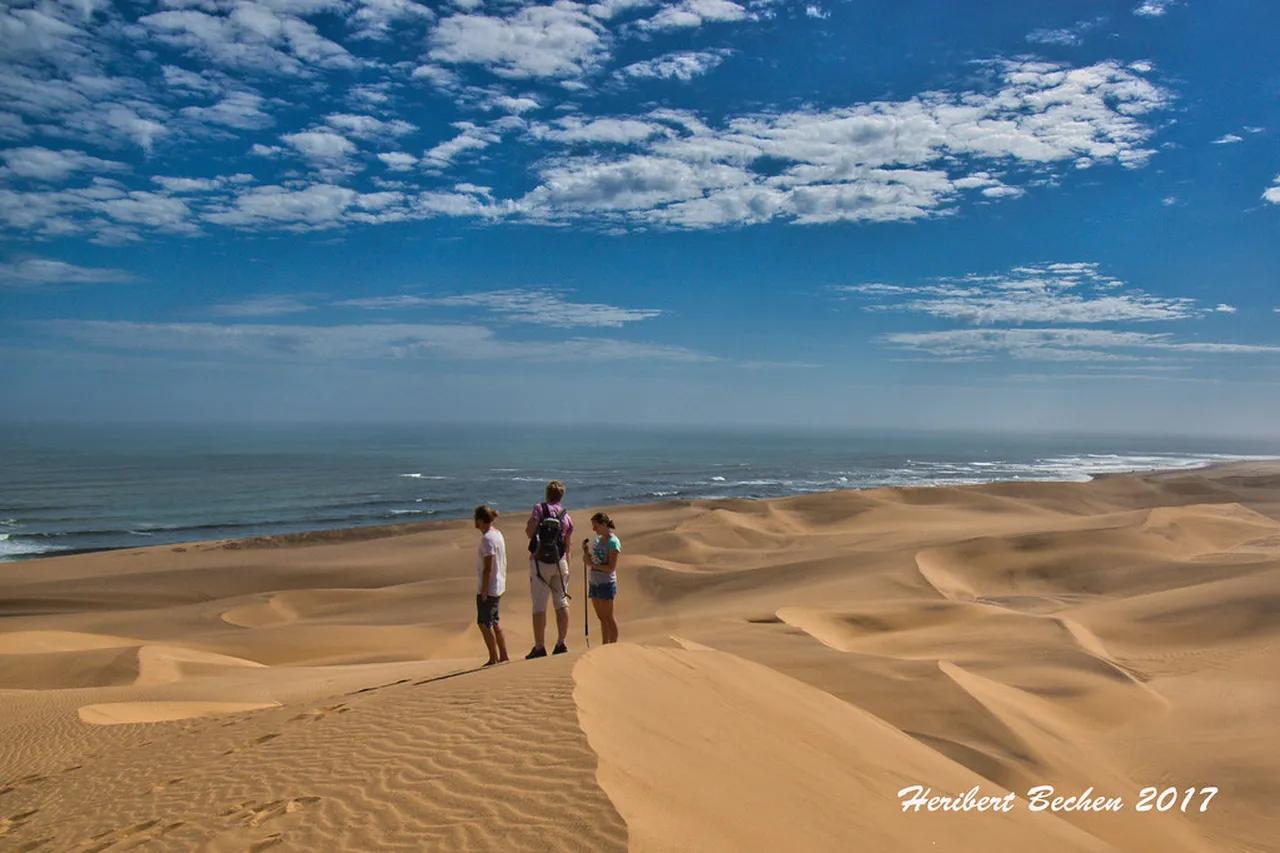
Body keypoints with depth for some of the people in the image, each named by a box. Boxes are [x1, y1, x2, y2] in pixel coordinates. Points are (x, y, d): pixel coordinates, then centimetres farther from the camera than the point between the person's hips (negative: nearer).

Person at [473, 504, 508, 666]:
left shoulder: (487, 539, -19)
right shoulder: (498, 534, 10)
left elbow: (488, 568, -21)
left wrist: (484, 591, -17)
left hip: (488, 588, -10)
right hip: (498, 586, 10)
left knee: (485, 623, 0)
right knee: (494, 622, 17)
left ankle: (494, 658, 6)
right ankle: (503, 656, 22)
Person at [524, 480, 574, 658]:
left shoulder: (540, 509, -6)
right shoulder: (566, 517, 7)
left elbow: (529, 532, -14)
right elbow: (568, 545, 9)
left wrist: (534, 521, 7)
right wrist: (566, 568, 16)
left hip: (539, 562, -4)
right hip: (560, 562, 4)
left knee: (539, 606, 0)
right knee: (561, 603, 11)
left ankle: (539, 647, 1)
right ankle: (561, 643, 14)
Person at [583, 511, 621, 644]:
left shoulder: (613, 542, -10)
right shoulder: (598, 540, 12)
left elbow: (611, 568, -15)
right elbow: (587, 560, 17)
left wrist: (593, 564, -18)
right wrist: (585, 550, -1)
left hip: (606, 583, -7)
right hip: (594, 582, 7)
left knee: (608, 617, -3)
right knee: (601, 617, 11)